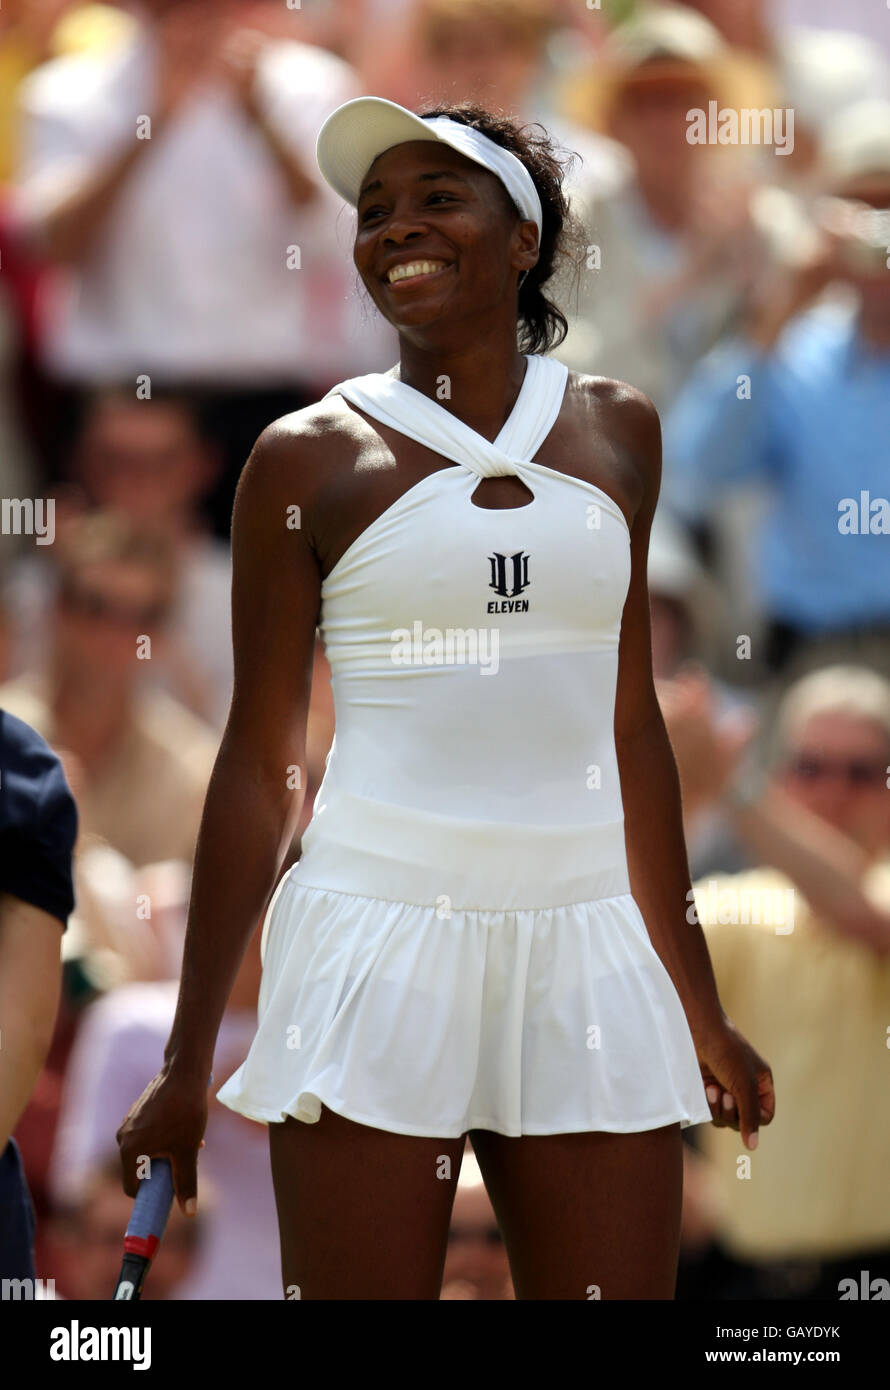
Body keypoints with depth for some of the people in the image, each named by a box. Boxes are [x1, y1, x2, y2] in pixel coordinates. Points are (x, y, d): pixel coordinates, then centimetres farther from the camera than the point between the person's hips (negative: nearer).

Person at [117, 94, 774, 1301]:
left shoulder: (617, 432, 11)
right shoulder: (310, 459, 2)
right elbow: (258, 761, 4)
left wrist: (697, 998, 20)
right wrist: (187, 1063, 2)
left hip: (586, 961, 3)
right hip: (380, 946, -3)